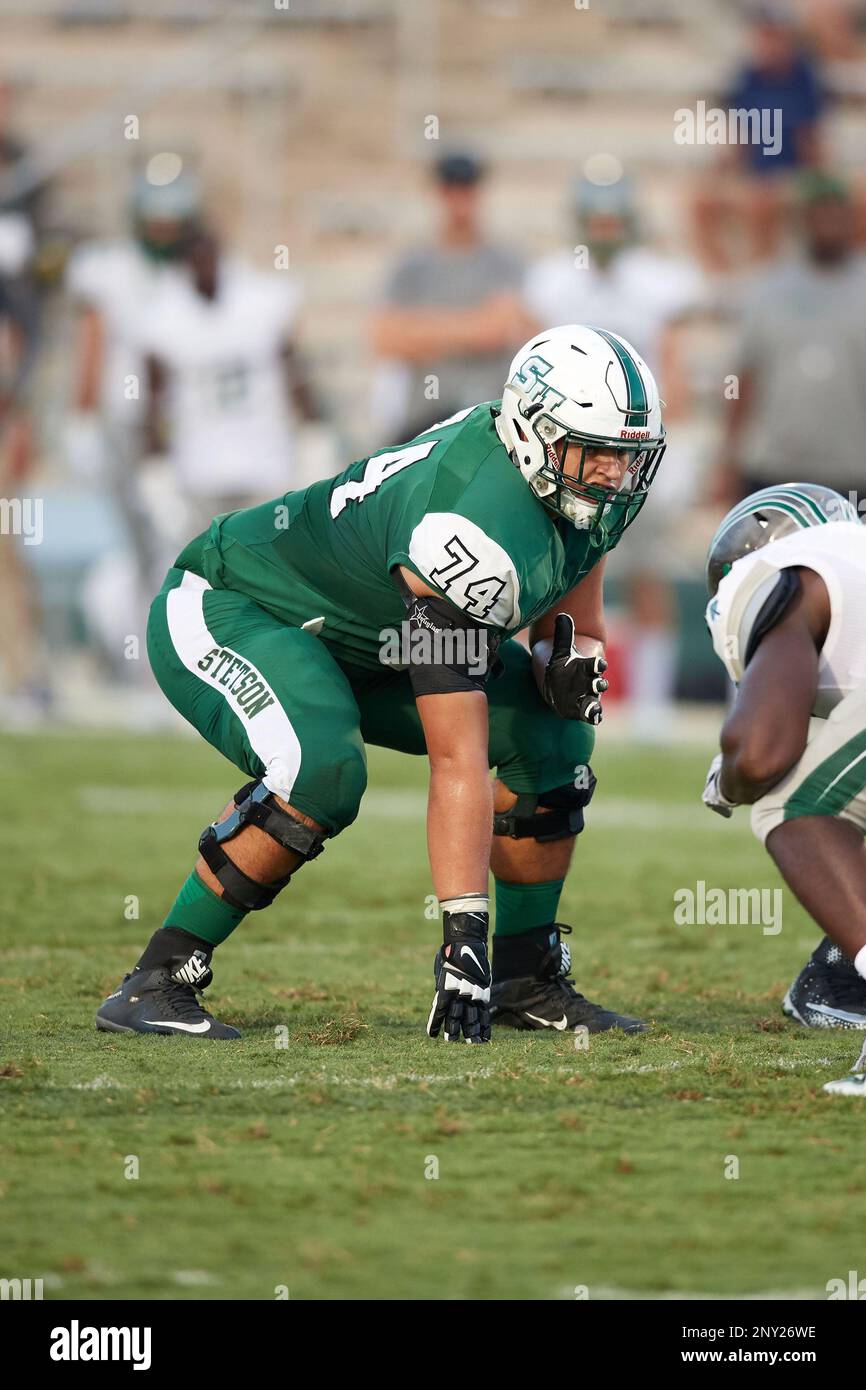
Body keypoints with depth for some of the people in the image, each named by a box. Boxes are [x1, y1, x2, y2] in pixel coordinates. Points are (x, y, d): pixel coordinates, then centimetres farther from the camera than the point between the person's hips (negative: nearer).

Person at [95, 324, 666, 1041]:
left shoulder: (593, 481, -12)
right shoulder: (476, 530, -38)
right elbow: (457, 764, -39)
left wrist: (573, 650, -10)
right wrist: (463, 938, -39)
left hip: (362, 641, 9)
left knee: (553, 739, -1)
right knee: (321, 772, -36)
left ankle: (528, 979, 11)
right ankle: (156, 983, -24)